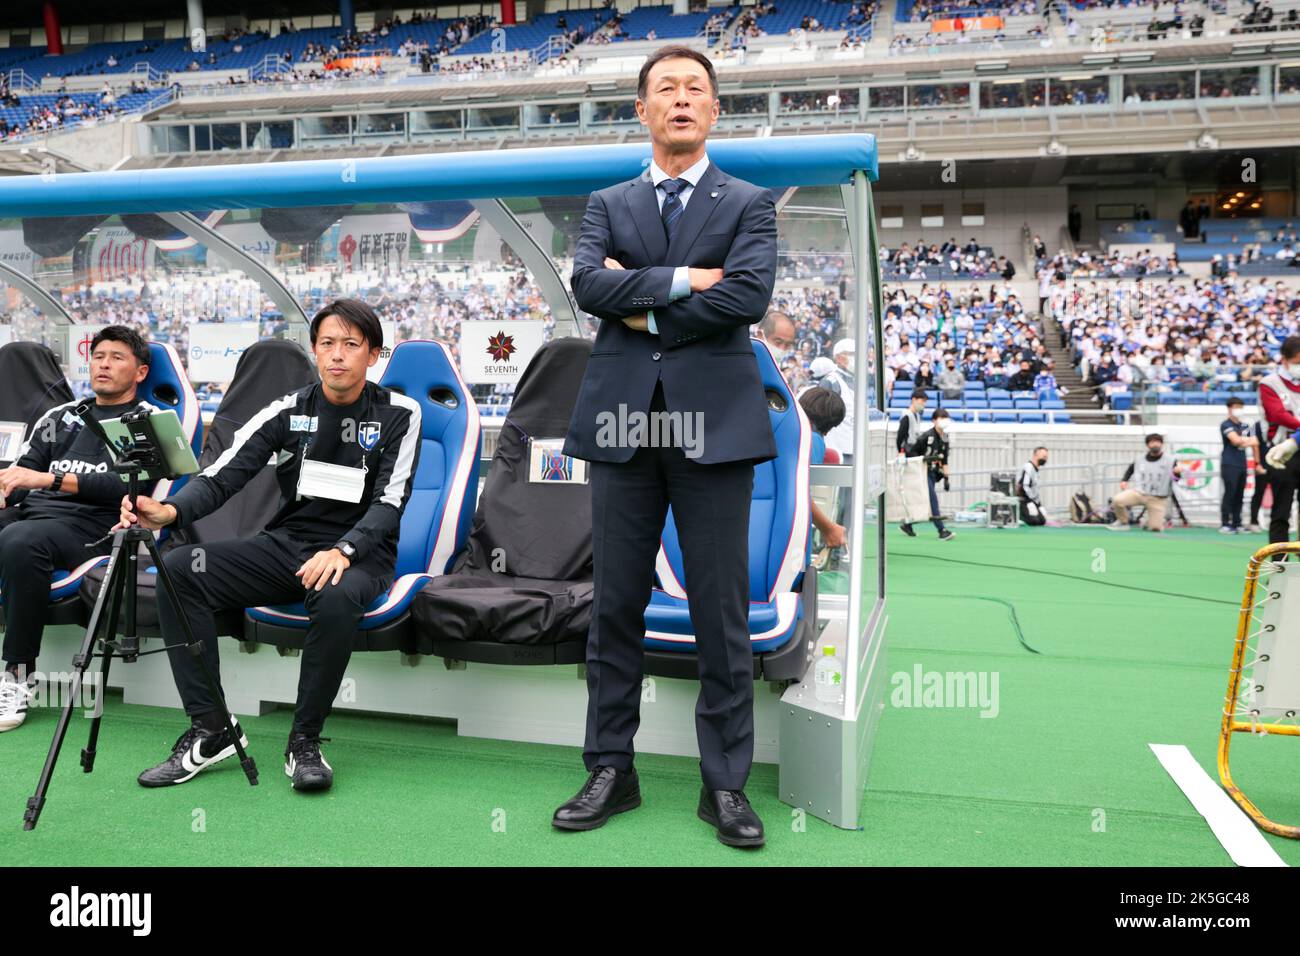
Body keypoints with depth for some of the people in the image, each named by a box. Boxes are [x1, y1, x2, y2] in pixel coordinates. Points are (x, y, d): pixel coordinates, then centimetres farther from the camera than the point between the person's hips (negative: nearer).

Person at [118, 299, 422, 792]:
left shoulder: (398, 414, -3)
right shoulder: (289, 410, 4)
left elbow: (390, 501, -11)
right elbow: (225, 473, -6)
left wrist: (342, 551, -29)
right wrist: (171, 510, -27)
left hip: (358, 556, -4)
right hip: (285, 545, 4)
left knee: (337, 599, -39)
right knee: (179, 569, -18)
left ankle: (304, 741, -18)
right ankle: (209, 731, -13)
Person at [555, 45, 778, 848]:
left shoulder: (749, 203, 8)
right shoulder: (608, 204, 15)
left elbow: (748, 297, -10)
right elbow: (587, 283, -4)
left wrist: (643, 309, -5)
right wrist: (681, 280, -11)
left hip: (714, 422, -2)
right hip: (624, 420, 2)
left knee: (722, 614, 2)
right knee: (616, 607, 7)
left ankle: (726, 782, 16)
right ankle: (611, 771, 22)